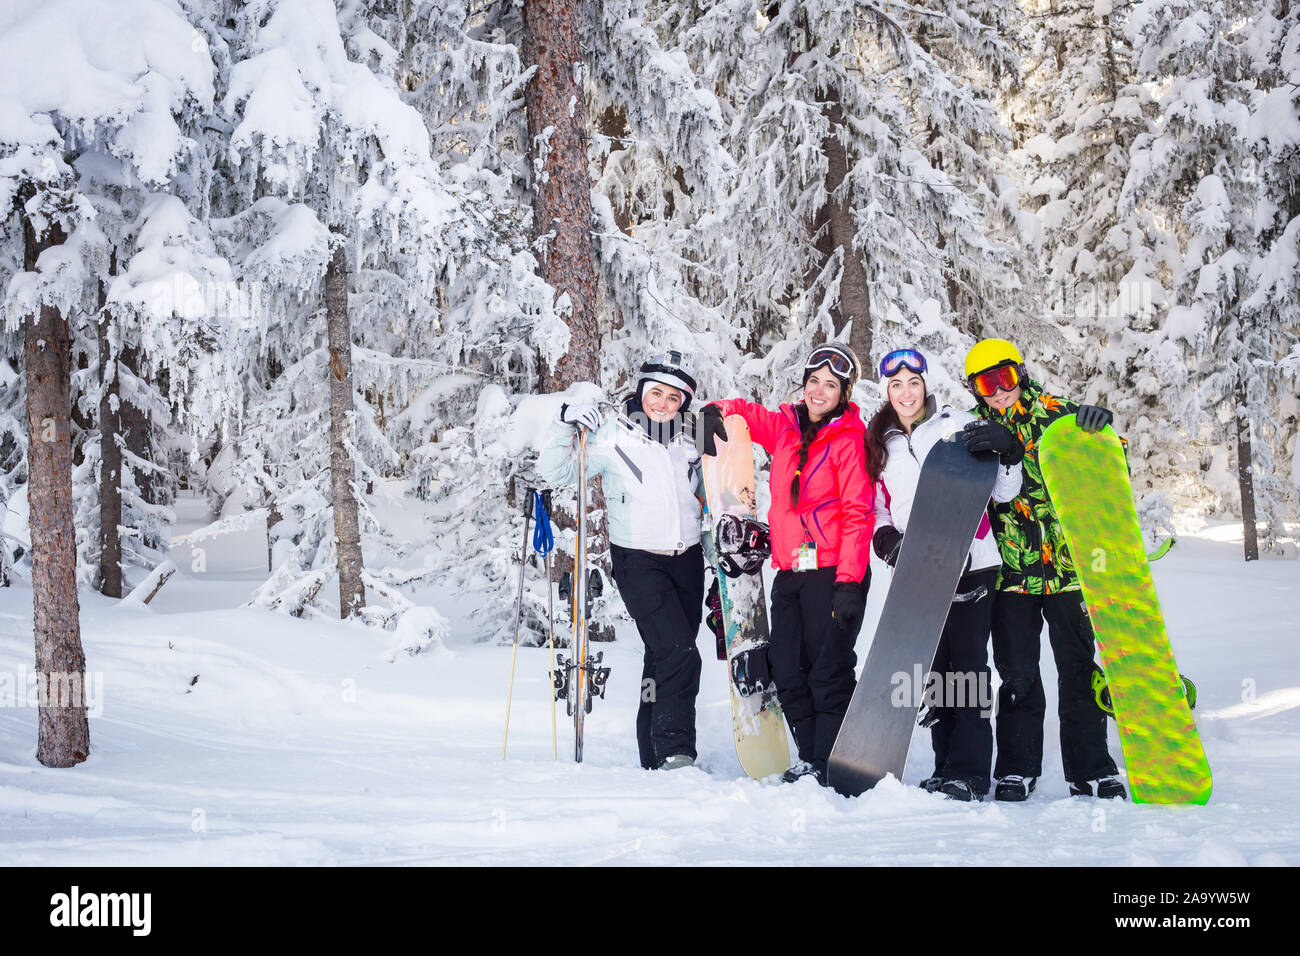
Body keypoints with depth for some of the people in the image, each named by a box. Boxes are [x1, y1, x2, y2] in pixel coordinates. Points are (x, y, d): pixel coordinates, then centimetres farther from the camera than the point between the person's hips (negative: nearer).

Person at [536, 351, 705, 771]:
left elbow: (707, 495, 21)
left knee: (664, 659, 9)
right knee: (680, 655, -19)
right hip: (638, 562, -5)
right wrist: (566, 424, -20)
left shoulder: (691, 438, 7)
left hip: (687, 559, 5)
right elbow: (554, 472, -7)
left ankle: (654, 758, 19)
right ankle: (674, 752, -13)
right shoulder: (613, 436, -6)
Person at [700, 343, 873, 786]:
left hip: (832, 570, -6)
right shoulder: (784, 428, 11)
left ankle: (829, 767, 1)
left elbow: (857, 514, -9)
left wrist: (849, 582, -16)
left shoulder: (847, 439, -5)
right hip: (788, 571, 6)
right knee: (787, 672, 6)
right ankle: (808, 759, 17)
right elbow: (745, 412, 30)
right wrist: (715, 412, 6)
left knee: (828, 673, -6)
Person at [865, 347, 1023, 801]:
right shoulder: (880, 443, 14)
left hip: (969, 564, -5)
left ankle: (968, 772, -5)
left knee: (966, 664, -8)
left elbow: (1003, 492, 0)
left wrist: (1005, 451, -19)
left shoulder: (956, 425, 1)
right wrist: (887, 539, 1)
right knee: (934, 669, 7)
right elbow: (877, 508, 22)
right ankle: (946, 768, 14)